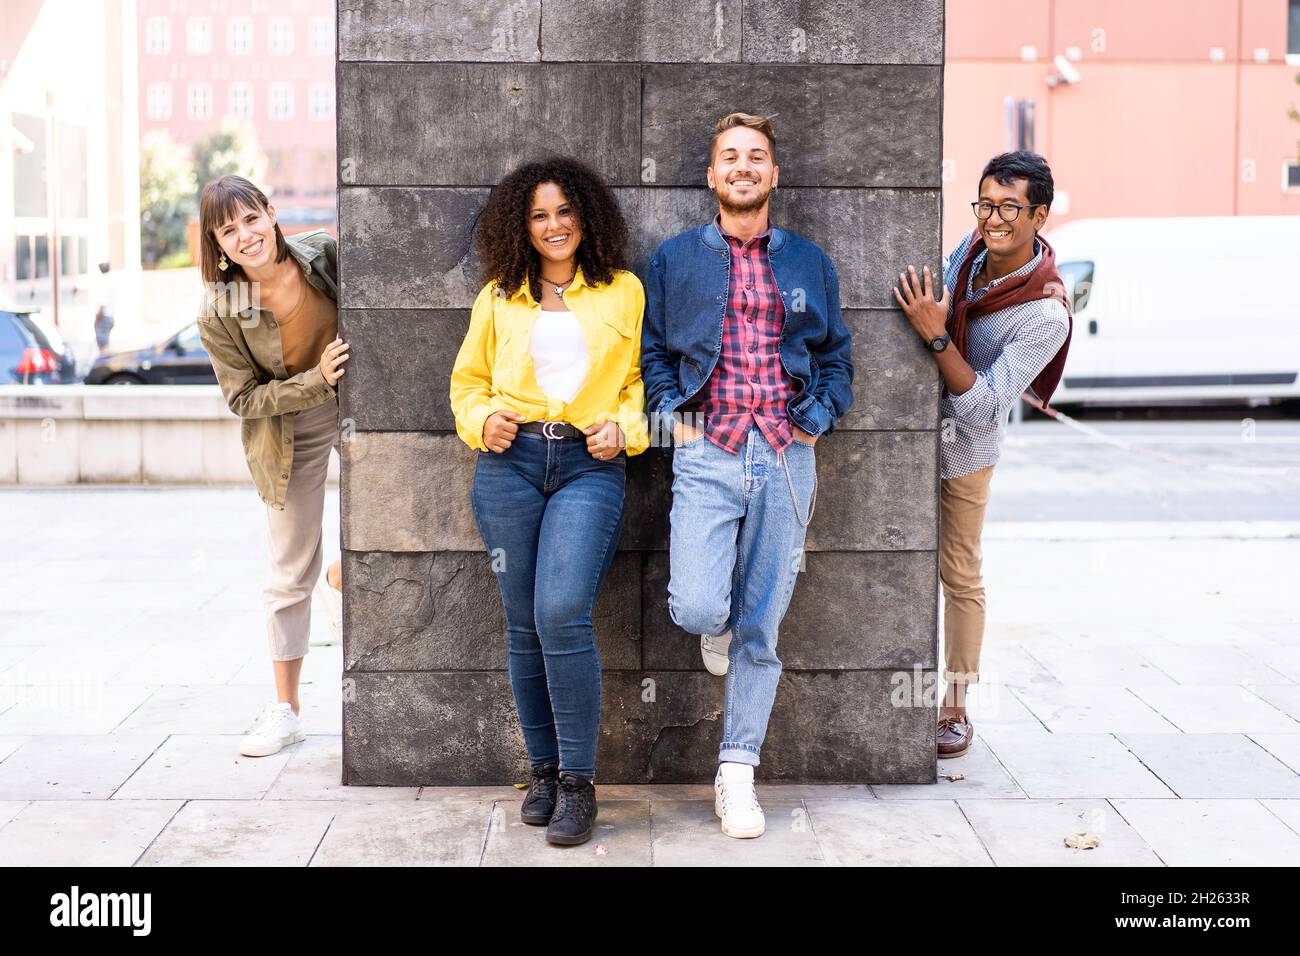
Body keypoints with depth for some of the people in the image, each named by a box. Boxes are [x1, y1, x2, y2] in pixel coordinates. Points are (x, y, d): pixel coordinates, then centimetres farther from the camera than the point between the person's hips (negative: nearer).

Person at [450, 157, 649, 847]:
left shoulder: (624, 292, 10)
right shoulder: (498, 298, 13)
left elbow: (646, 377, 15)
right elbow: (468, 379, 19)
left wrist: (625, 428, -3)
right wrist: (482, 421, -1)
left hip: (591, 466, -2)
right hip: (510, 461, 2)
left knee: (562, 614, -17)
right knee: (524, 624, 3)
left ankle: (578, 782, -8)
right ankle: (544, 770, 17)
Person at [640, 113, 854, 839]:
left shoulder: (810, 263, 13)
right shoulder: (675, 259, 10)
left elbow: (838, 357, 16)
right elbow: (652, 350, 12)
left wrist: (816, 420, 1)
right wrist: (674, 417, -1)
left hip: (785, 458, 1)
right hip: (707, 453, -1)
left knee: (760, 626, 2)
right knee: (697, 608, -17)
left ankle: (738, 772, 14)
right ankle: (718, 626, 22)